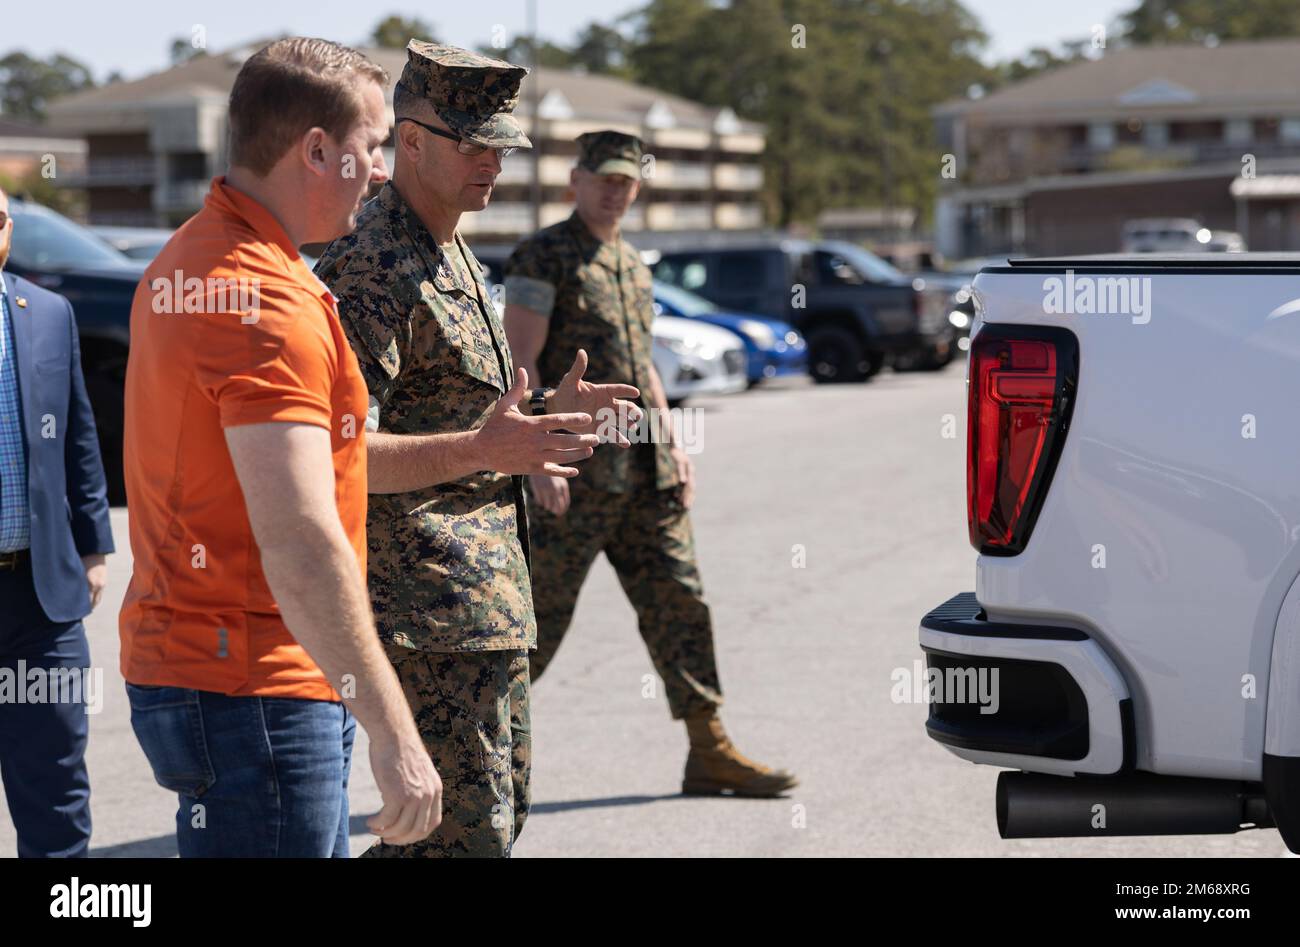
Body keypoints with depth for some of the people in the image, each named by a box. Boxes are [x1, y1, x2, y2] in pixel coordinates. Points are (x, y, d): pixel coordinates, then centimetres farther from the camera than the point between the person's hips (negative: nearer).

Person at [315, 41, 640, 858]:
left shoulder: (456, 260, 17)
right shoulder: (371, 270, -16)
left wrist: (543, 417, 14)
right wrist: (480, 449, -35)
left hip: (488, 602, 10)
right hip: (430, 606, -10)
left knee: (498, 814, 16)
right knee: (469, 830, -8)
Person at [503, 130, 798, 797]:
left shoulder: (633, 264, 18)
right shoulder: (543, 256, -6)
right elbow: (520, 363, -12)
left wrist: (672, 443, 16)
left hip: (644, 470, 7)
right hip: (575, 469, -7)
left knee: (678, 602, 4)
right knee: (541, 612, -2)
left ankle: (710, 750, 7)